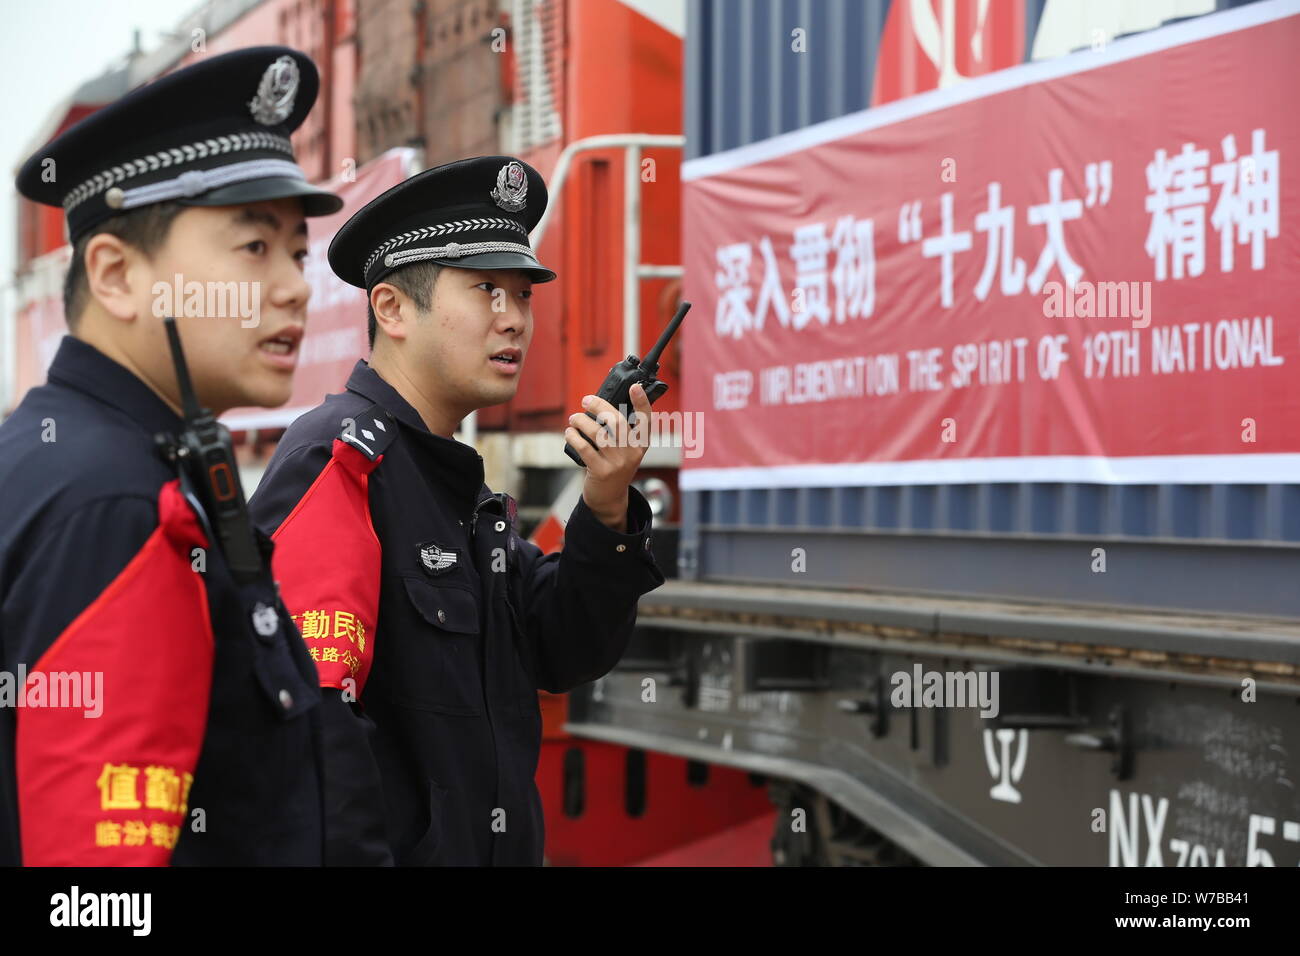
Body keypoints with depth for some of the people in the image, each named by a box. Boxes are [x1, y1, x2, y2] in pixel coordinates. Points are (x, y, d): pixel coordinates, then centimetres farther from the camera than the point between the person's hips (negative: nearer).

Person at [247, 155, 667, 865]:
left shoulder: (460, 484, 11)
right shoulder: (340, 459, -17)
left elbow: (560, 658, 9)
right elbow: (310, 714, -25)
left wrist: (607, 512, -5)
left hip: (492, 847, 9)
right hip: (394, 848, -9)